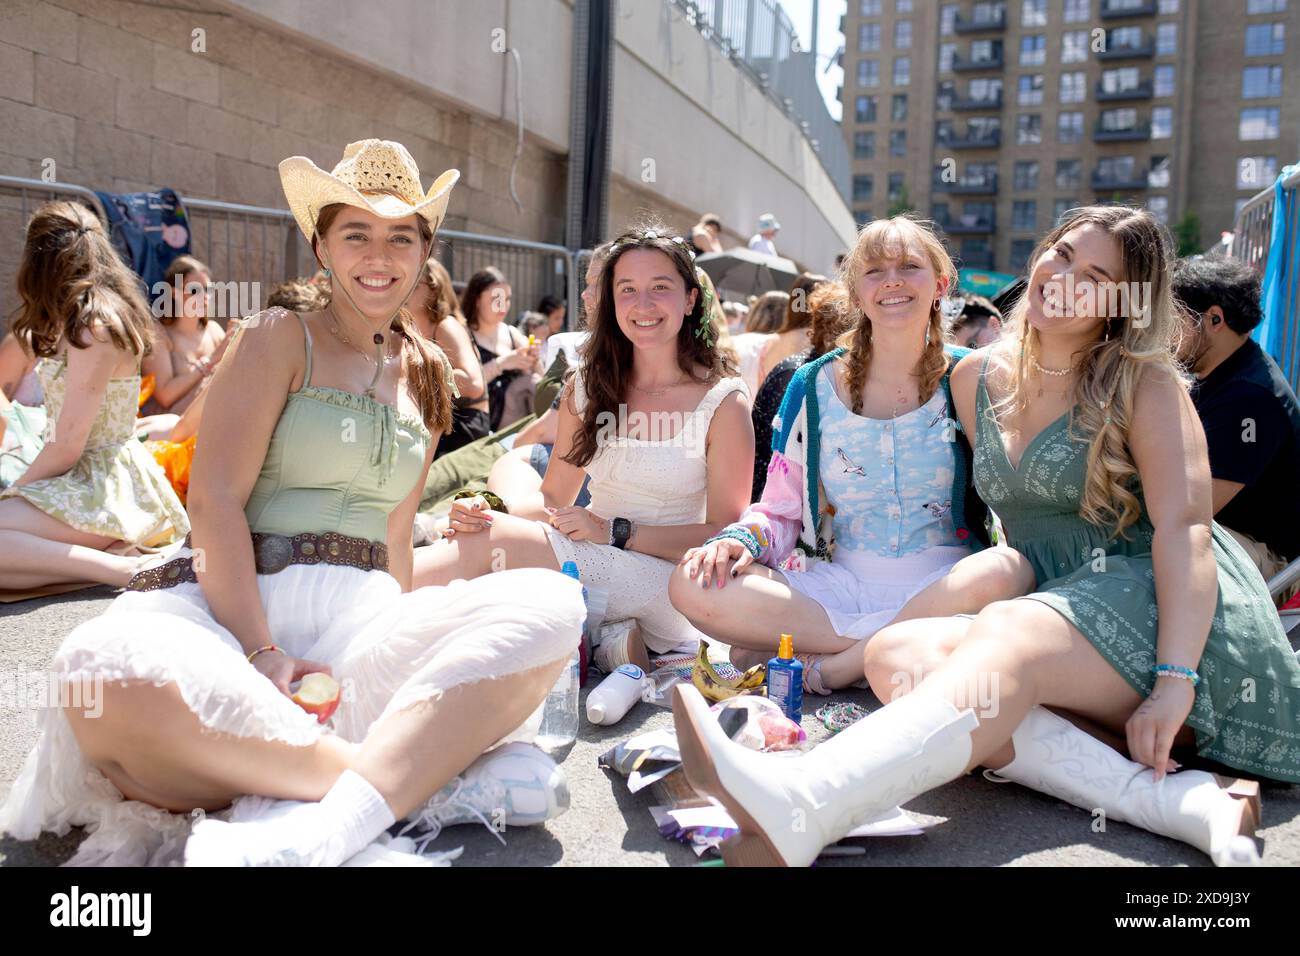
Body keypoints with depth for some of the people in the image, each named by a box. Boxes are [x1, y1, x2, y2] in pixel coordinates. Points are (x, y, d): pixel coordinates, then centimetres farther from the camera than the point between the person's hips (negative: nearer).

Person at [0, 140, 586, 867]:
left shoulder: (424, 377, 21)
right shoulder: (282, 339, 6)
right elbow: (215, 500, -7)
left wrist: (409, 653, 13)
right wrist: (262, 653, -19)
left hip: (360, 618, 4)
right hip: (237, 607, -4)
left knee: (552, 602, -23)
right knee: (105, 667, -39)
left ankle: (331, 821, -35)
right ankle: (430, 776, -30)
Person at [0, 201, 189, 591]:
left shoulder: (93, 328, -16)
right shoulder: (105, 315, 12)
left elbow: (67, 446, -15)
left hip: (100, 489, -10)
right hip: (110, 475, 10)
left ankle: (118, 566, -24)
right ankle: (110, 549, -2)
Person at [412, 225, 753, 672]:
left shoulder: (723, 401, -6)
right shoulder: (588, 386, 8)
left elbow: (725, 533, -8)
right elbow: (554, 497, 8)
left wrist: (614, 531, -18)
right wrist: (487, 513, -14)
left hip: (667, 580, -5)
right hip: (590, 562, 5)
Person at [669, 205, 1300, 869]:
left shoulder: (1145, 384, -2)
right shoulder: (978, 377, 12)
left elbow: (1184, 527, -14)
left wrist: (1175, 680, -27)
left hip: (1156, 600, -5)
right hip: (1049, 608, 6)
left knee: (1007, 640, -36)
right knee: (897, 653, -22)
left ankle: (795, 811, -60)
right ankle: (1171, 798, -36)